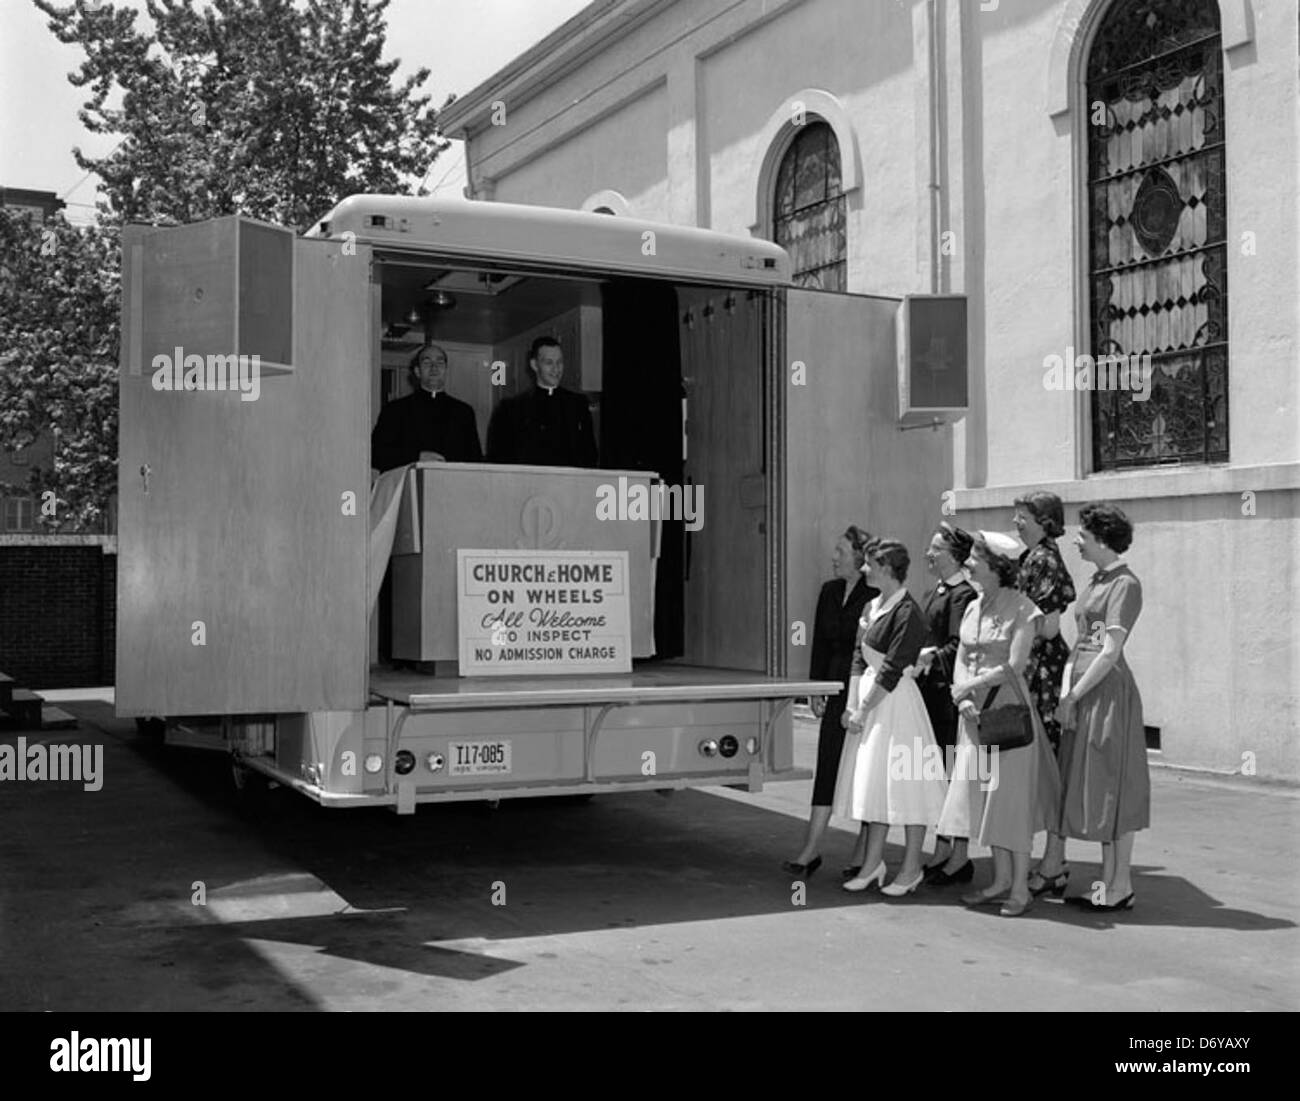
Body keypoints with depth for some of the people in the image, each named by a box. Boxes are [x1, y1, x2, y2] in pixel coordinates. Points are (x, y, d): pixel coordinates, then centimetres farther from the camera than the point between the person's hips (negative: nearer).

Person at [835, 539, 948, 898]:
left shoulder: (907, 613, -15)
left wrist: (863, 710, -15)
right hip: (869, 697, 9)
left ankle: (911, 868, 11)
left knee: (902, 782, -1)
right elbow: (859, 659, 10)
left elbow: (892, 670, -18)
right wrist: (852, 704, -1)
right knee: (873, 782, 12)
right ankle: (872, 864, 20)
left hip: (896, 701, -9)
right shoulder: (872, 607, 12)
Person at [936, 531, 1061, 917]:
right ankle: (1001, 880, 20)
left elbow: (1013, 667, -17)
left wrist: (967, 687, -9)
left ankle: (1020, 886, 8)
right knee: (983, 795, 9)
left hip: (1008, 710, -7)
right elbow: (961, 661, 11)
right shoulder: (973, 608, 10)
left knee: (1012, 795, -2)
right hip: (976, 713, 7)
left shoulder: (1021, 609, -11)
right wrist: (964, 699, -7)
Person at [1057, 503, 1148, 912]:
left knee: (1112, 788, -3)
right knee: (1092, 789, 11)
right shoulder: (1096, 581, 15)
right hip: (1083, 693, 9)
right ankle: (1108, 883, 19)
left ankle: (1120, 887, 5)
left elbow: (1110, 652, -17)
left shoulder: (1125, 584, -11)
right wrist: (1065, 691, 0)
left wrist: (1073, 695, -13)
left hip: (1109, 693, -9)